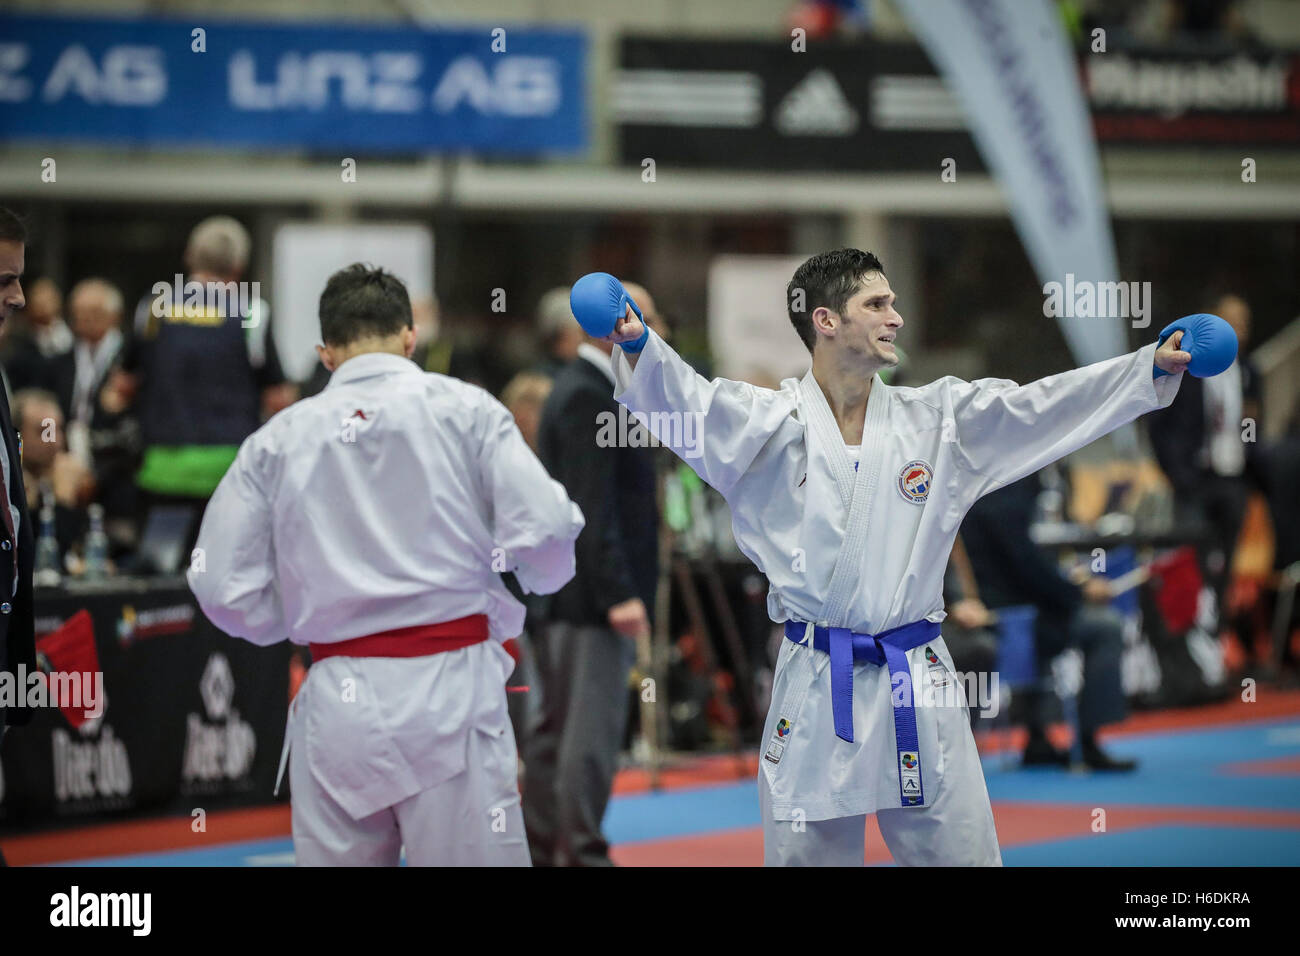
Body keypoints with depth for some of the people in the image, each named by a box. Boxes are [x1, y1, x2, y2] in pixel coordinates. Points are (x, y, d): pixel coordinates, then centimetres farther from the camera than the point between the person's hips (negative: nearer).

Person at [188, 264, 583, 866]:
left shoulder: (277, 439, 6)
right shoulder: (464, 410, 0)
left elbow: (221, 583, 4)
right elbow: (541, 531, -7)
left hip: (336, 704, 3)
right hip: (451, 692, -2)